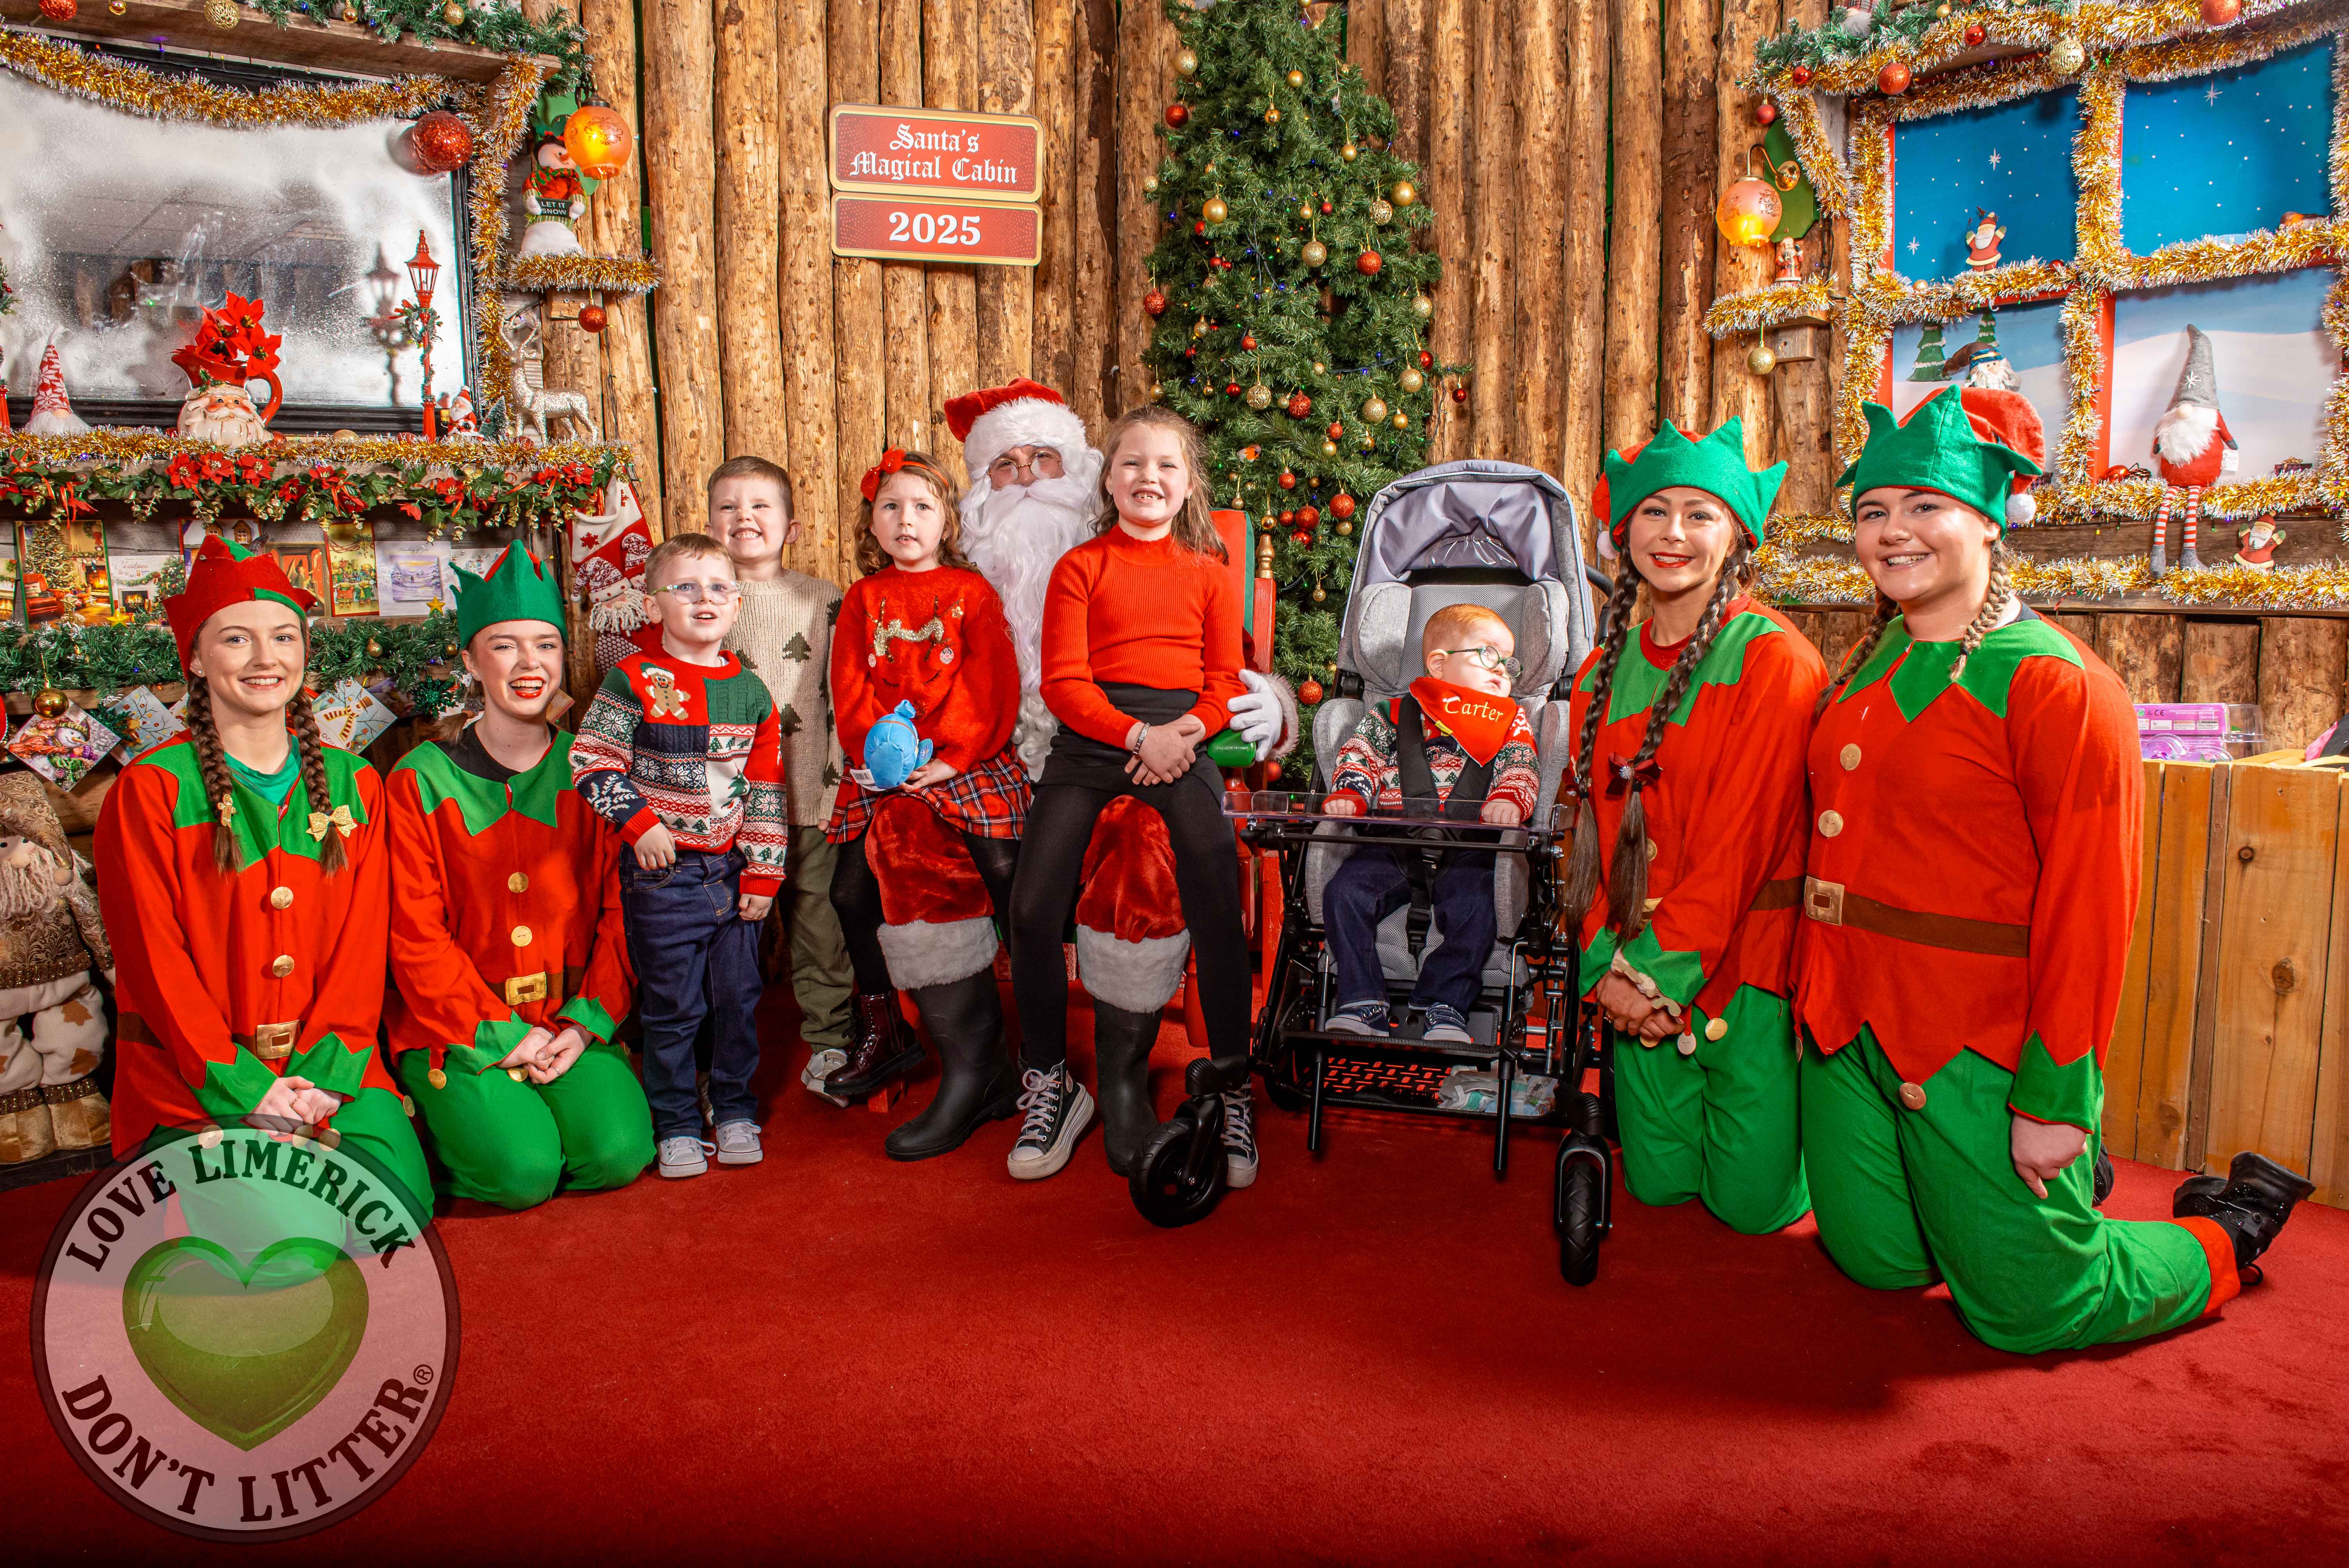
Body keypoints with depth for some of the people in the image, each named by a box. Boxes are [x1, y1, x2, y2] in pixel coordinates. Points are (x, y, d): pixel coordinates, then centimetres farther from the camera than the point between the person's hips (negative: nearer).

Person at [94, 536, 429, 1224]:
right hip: (194, 1078, -2)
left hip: (329, 1068, 3)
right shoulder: (150, 790, -1)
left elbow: (362, 942, 5)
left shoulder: (354, 786, 10)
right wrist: (242, 1088, -13)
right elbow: (155, 958, -5)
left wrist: (328, 1072, -9)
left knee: (403, 1204, -19)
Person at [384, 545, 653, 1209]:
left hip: (572, 1022, 2)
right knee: (523, 1168, -22)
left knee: (619, 1152, -20)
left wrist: (587, 1022, -9)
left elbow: (619, 910, 4)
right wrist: (501, 1036, -12)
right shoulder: (421, 781, -3)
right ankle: (448, 1121, 10)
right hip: (460, 1029, -2)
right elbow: (415, 937, -5)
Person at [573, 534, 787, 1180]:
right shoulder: (635, 681, -6)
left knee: (738, 998, 10)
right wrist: (639, 822, -13)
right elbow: (590, 762, -6)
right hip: (663, 874, -3)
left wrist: (763, 874, 3)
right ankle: (676, 1125, 18)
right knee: (672, 1007, 4)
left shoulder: (751, 692, 5)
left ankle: (735, 1111, 27)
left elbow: (768, 791, 7)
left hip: (733, 875, 3)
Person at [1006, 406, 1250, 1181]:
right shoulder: (1080, 567, 10)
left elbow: (1226, 678, 10)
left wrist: (1187, 731, -11)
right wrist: (1138, 735, -13)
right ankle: (1050, 1086, 9)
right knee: (1032, 912, -11)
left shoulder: (1208, 571, 15)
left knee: (1217, 907, -19)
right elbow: (1062, 681, 1)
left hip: (1182, 735, 0)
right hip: (1091, 735, 0)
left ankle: (1231, 1090, -4)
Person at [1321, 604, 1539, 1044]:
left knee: (1475, 907, -29)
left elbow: (1521, 767, 8)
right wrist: (1348, 794, -9)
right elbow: (1361, 754, 13)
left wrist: (1507, 798, -17)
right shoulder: (1395, 715, 20)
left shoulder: (1510, 722, 23)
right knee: (1345, 893, -23)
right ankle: (1362, 1002, -17)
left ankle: (1444, 1006, -16)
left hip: (1465, 849, 0)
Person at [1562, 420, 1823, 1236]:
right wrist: (1607, 967, -5)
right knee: (1659, 1183, 11)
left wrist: (1666, 971, -17)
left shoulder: (1772, 658, -12)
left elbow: (1741, 839, -16)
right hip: (1641, 972, 5)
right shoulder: (1605, 671, 7)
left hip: (1742, 962, -5)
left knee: (1751, 1200, 4)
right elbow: (1594, 829, 7)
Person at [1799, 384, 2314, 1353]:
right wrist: (1818, 997, 10)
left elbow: (2088, 907, -16)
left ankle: (2231, 1233, 30)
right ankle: (2058, 1179, 40)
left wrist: (2056, 1102, -17)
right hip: (1849, 1031, 7)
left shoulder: (2057, 684, -14)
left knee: (2027, 1307, 3)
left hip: (1978, 1052, -7)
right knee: (1876, 1260, 15)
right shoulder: (1866, 672, 9)